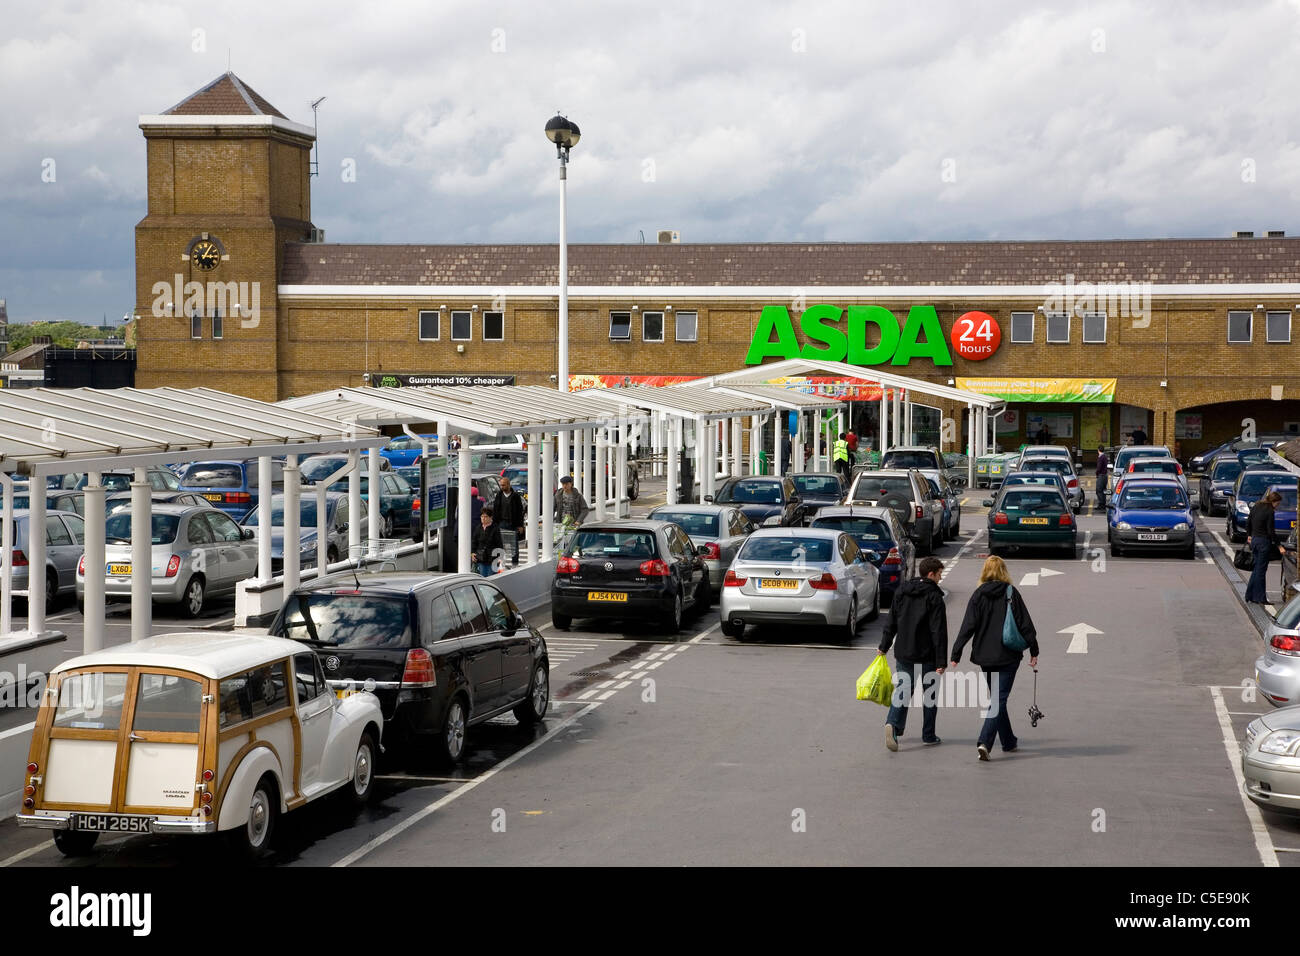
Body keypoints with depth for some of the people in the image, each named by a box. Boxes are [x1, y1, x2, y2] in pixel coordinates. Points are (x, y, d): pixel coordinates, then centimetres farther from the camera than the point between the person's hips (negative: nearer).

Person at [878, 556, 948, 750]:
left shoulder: (901, 592, 6)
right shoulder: (934, 597, -12)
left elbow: (891, 623, 10)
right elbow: (939, 632, -14)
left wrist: (884, 646, 18)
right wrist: (941, 661, -13)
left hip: (903, 653, 4)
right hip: (927, 655, -4)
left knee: (903, 690, 6)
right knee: (930, 694, 10)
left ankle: (893, 724, -18)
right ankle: (928, 735, 16)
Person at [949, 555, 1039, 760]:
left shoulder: (978, 595, -1)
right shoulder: (1011, 593, -5)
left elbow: (967, 627, -5)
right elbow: (1025, 624, -3)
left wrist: (956, 655, -3)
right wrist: (1033, 651, 5)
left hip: (984, 657, 3)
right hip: (1008, 656, -3)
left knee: (997, 698, 17)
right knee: (999, 699, -2)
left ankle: (1009, 742, 27)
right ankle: (984, 742, -18)